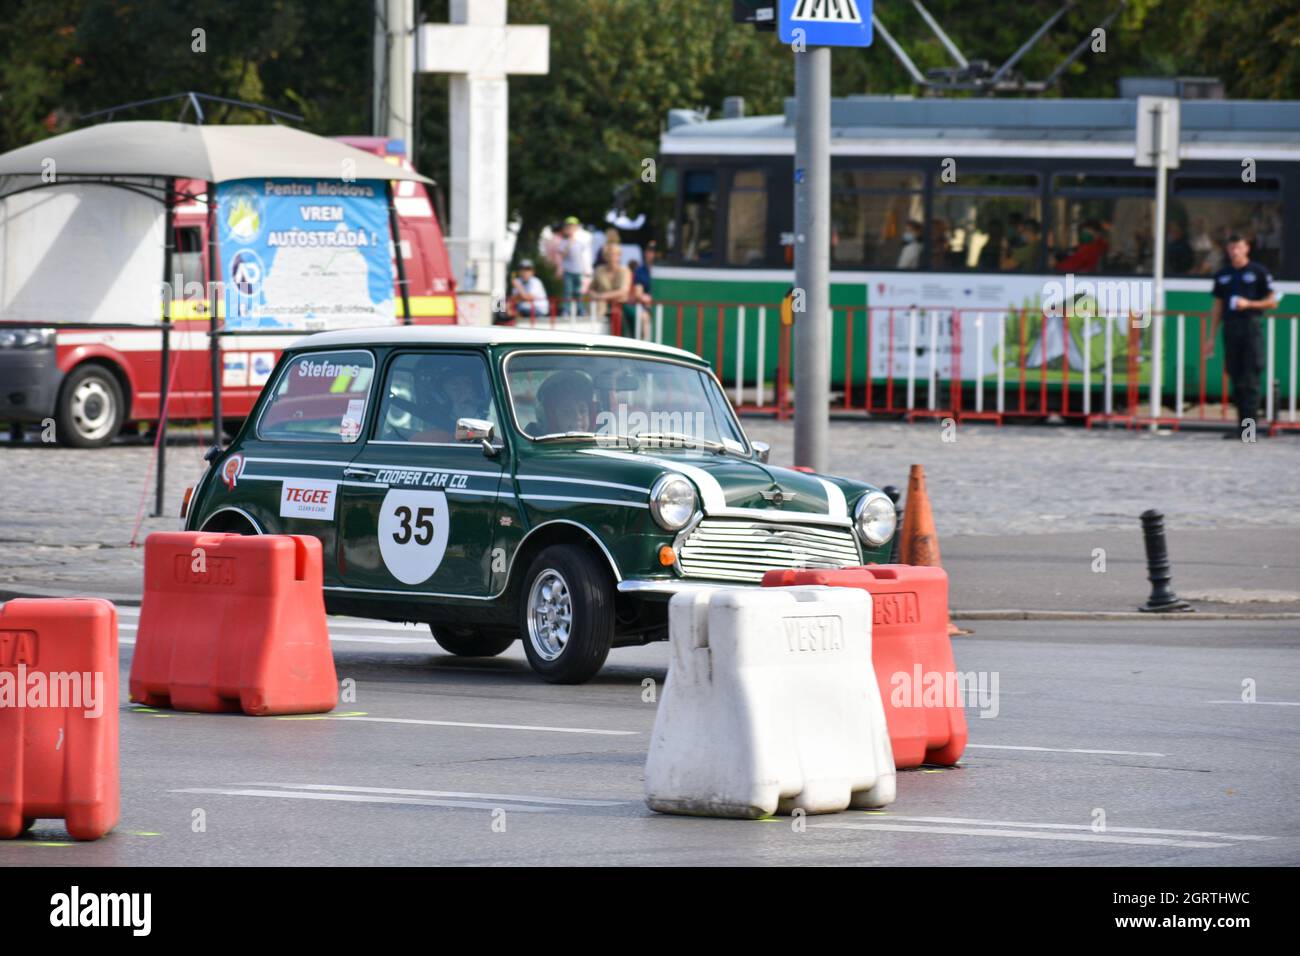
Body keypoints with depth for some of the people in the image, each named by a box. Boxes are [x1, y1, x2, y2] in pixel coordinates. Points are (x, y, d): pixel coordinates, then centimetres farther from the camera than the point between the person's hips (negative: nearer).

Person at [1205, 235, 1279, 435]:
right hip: (1230, 328, 4)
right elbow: (1217, 308, 18)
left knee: (1250, 379, -9)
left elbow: (1272, 302, 3)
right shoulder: (1222, 275, 15)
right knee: (1235, 379, 3)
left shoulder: (1258, 272, 3)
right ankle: (1241, 425, 8)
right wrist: (1211, 338, 14)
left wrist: (1248, 304, -12)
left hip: (1251, 326, -4)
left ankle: (1250, 425, -13)